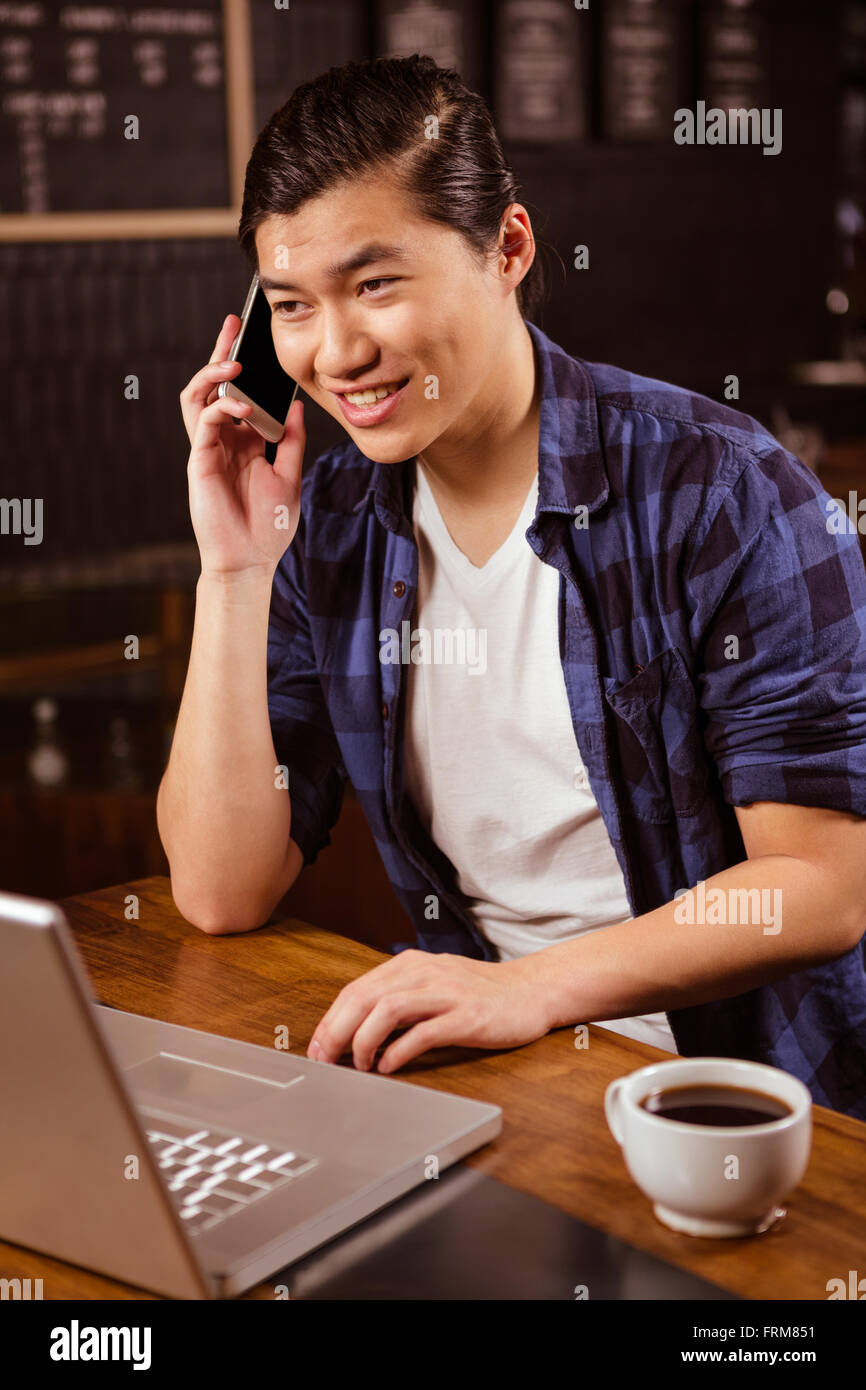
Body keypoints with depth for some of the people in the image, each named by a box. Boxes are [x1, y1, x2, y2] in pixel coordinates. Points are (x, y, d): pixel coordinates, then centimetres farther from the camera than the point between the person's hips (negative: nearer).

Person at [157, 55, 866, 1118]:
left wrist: (532, 987, -23)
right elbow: (224, 894, 0)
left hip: (741, 1077, -3)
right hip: (487, 1080, 4)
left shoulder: (715, 490, -9)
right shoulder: (326, 528, 5)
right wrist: (234, 574, -8)